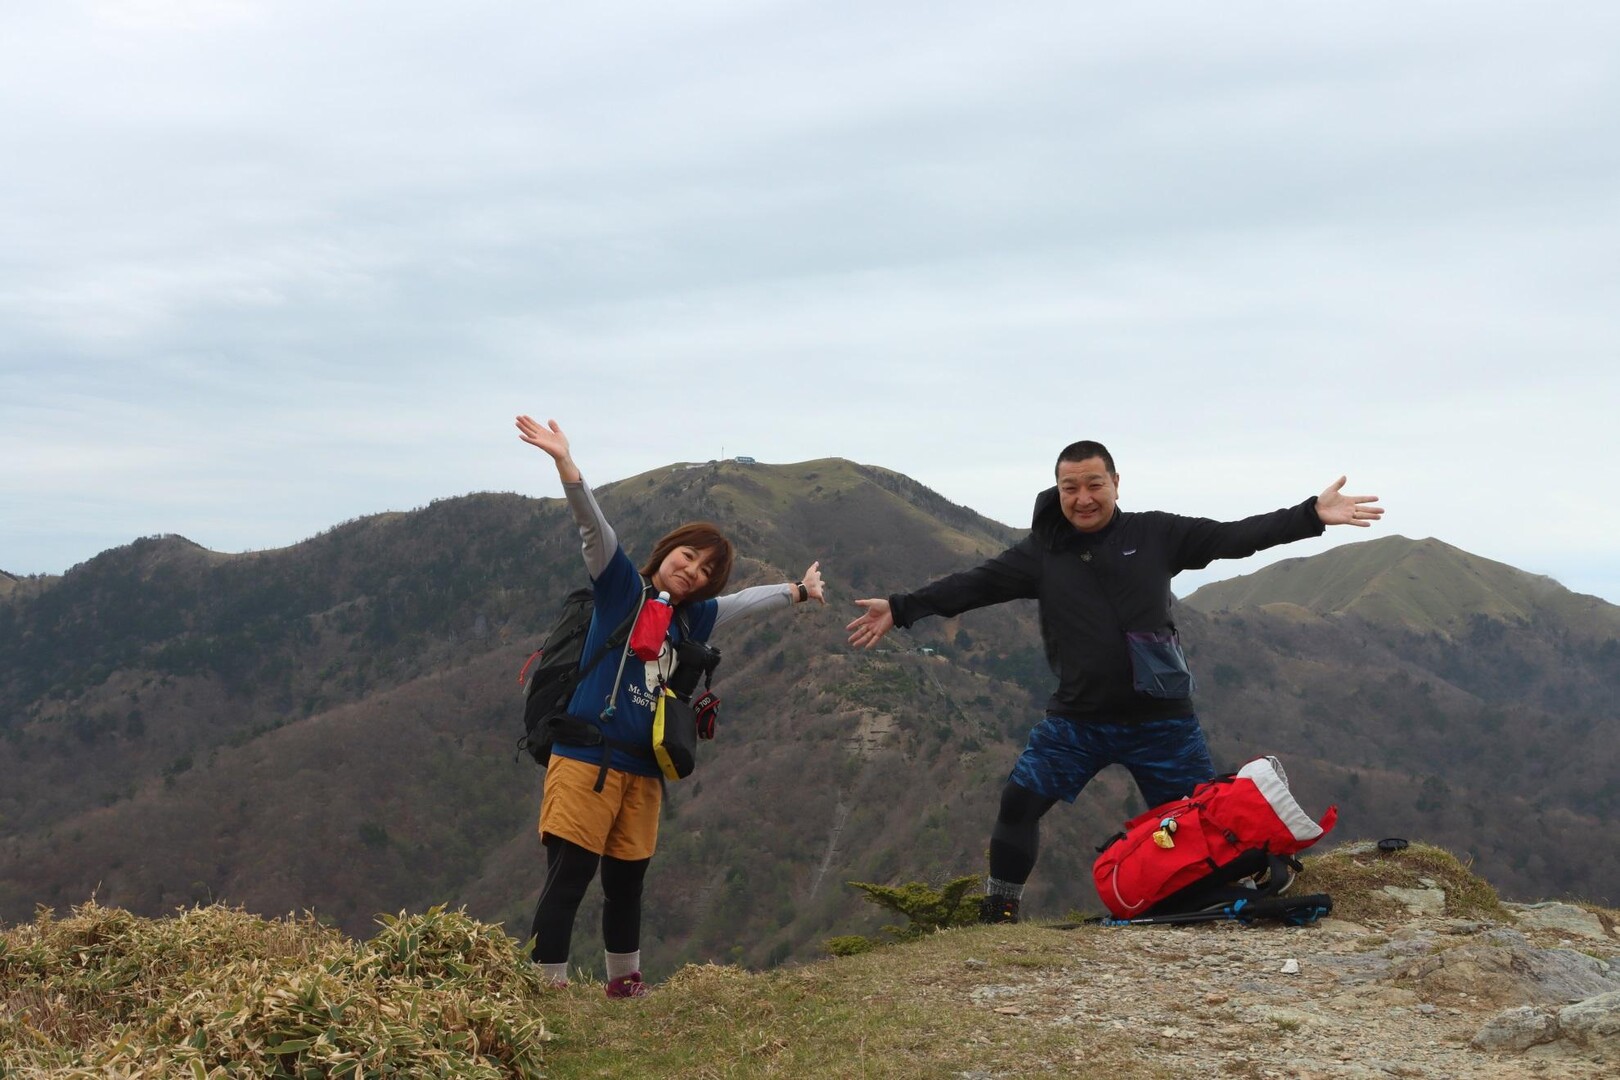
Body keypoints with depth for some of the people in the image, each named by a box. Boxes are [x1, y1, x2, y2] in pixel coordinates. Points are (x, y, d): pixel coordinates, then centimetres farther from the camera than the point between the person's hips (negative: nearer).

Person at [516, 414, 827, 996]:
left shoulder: (691, 618, 16)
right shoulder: (622, 588, 0)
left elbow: (746, 602, 32)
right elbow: (593, 526, -13)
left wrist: (798, 591, 44)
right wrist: (564, 461, -25)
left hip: (642, 772, 6)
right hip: (586, 758, -6)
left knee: (627, 881, 15)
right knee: (569, 875, -8)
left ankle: (624, 981, 30)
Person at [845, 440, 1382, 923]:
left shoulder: (1155, 534, -2)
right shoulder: (1041, 551, 1)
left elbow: (1233, 537, -4)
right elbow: (974, 584, -2)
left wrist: (1311, 515, -13)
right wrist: (901, 609, -9)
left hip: (1161, 721, -1)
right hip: (1075, 720, 1)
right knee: (1018, 801, -8)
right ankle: (998, 913, 6)